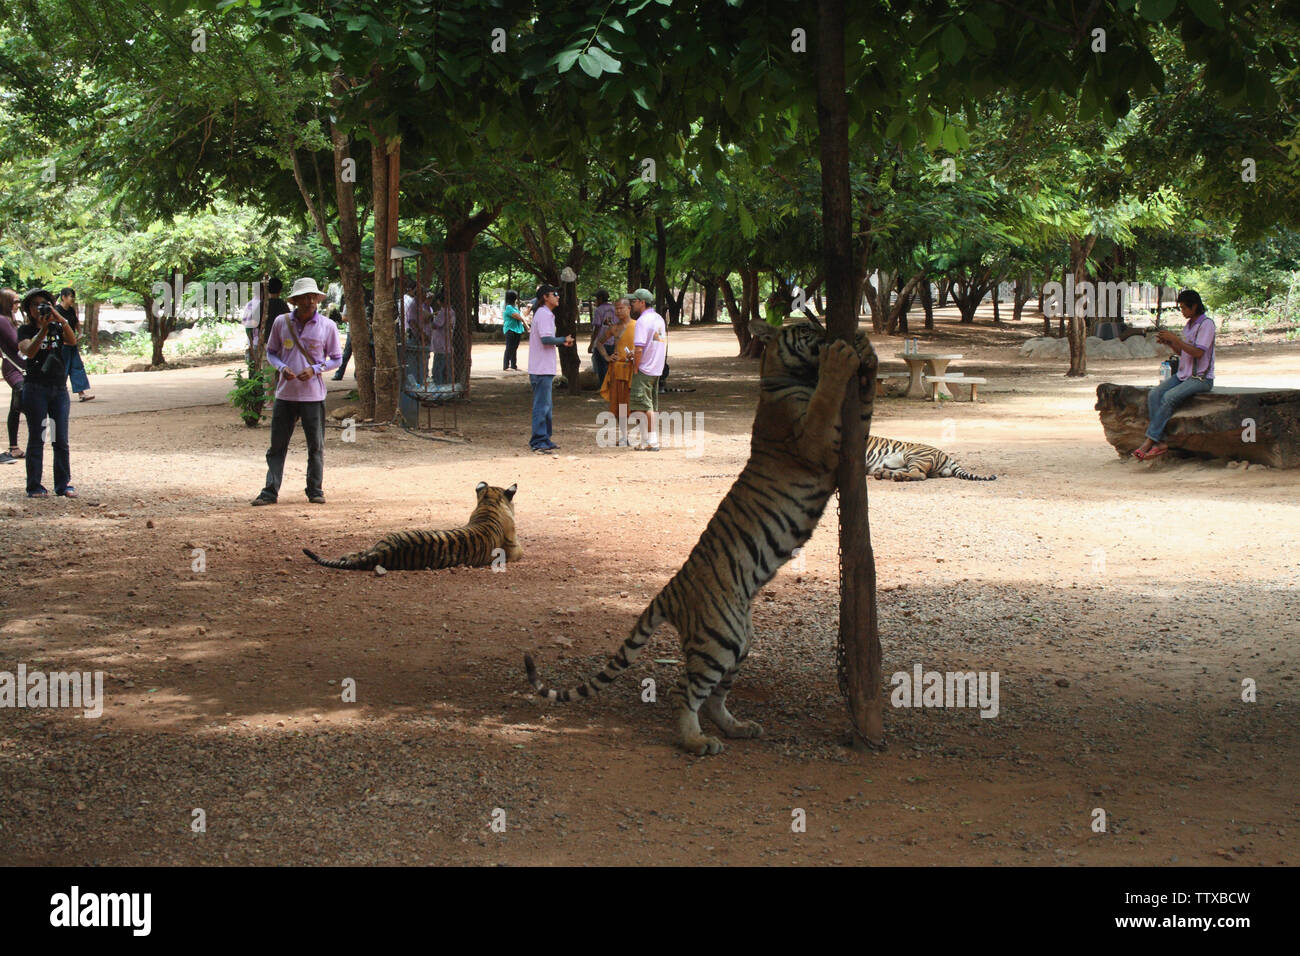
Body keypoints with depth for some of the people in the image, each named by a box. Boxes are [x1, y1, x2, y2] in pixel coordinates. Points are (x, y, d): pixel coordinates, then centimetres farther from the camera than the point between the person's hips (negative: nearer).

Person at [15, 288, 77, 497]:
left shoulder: (57, 328, 10)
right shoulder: (25, 330, 2)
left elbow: (72, 341, -8)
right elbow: (29, 352, -16)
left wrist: (61, 321, -21)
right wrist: (43, 330, -26)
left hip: (59, 388, 3)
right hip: (36, 388, -3)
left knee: (61, 440, 1)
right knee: (36, 439, -1)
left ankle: (63, 485, 6)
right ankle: (34, 487, 3)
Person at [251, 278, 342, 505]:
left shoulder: (328, 326, -1)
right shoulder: (281, 322, 2)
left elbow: (336, 358, 5)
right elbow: (271, 352, 12)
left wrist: (315, 369, -12)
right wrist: (282, 367, -9)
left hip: (313, 395, -1)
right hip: (285, 393, 1)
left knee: (316, 446, 4)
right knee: (277, 445, 3)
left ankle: (315, 490, 16)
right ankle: (270, 491, 7)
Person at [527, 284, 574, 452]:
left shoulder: (545, 314, 20)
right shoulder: (544, 314, -13)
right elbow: (546, 338, -24)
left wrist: (561, 341, 9)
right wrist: (563, 340, -10)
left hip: (544, 368, 11)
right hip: (542, 369, -11)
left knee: (545, 406, 15)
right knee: (542, 406, -8)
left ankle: (544, 439, 20)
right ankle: (539, 441, -6)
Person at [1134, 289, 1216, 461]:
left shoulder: (1206, 324, -10)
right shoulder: (1189, 324, 17)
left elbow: (1198, 353, -19)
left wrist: (1175, 339, -18)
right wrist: (1167, 342, 3)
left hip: (1201, 378, -8)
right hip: (1183, 375, 8)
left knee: (1169, 397, -29)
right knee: (1154, 394, -15)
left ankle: (1150, 440, -24)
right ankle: (1160, 442, -23)